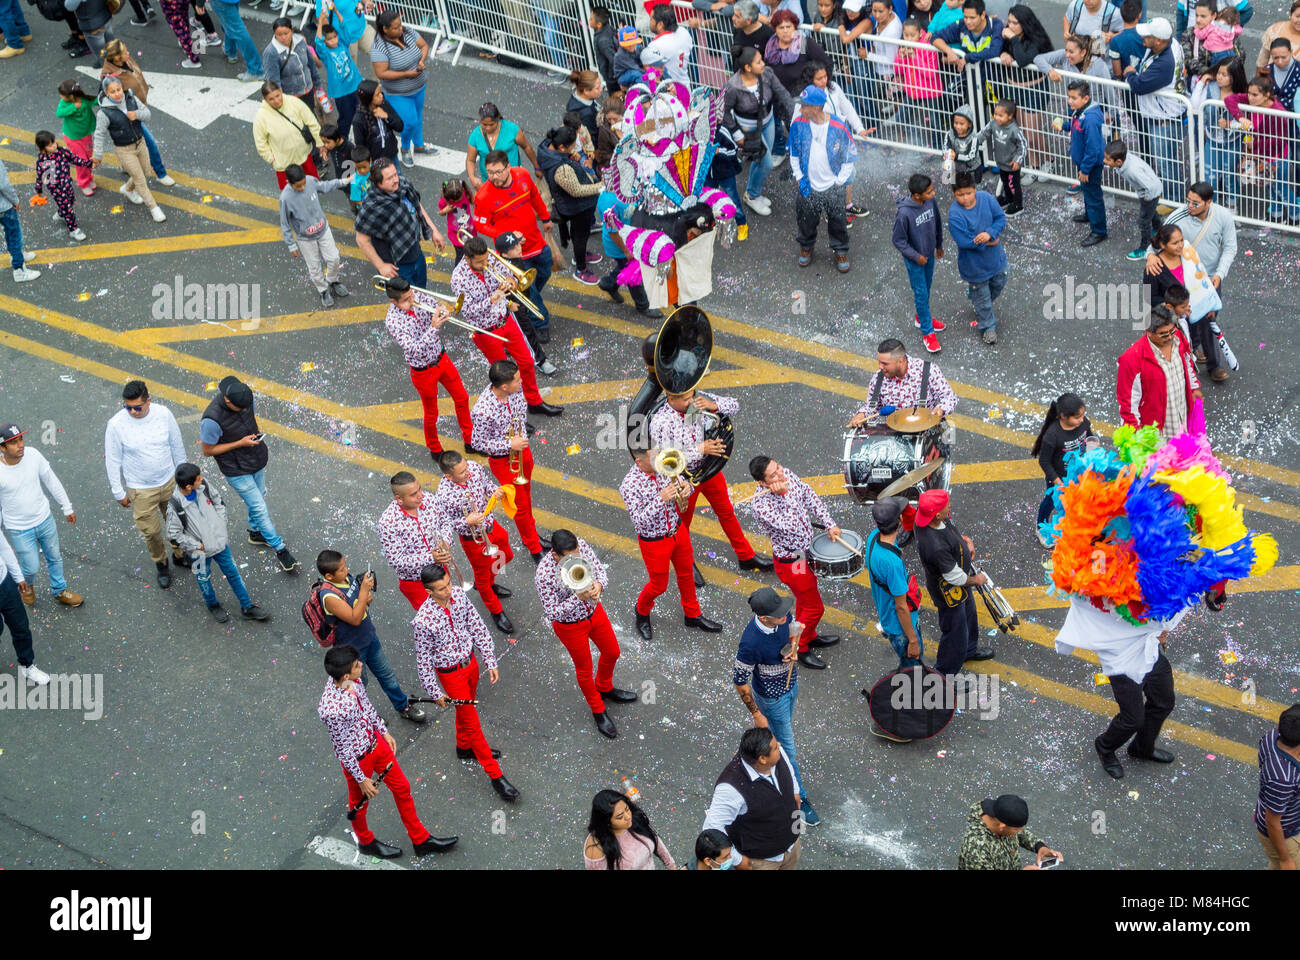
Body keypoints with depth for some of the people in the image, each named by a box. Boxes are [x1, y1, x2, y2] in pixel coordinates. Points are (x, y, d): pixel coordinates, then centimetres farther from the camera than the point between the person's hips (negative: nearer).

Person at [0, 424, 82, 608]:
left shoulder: (33, 456, -17)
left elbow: (51, 481, -1)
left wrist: (67, 507, 8)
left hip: (45, 519, 4)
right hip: (19, 529, -4)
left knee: (54, 557, 22)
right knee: (32, 568, 9)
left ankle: (59, 591, 48)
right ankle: (25, 585, 46)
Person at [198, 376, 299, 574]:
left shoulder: (244, 397, -16)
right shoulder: (212, 420, -35)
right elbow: (207, 451, -21)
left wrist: (257, 430, -3)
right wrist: (240, 443, -26)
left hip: (256, 459, 7)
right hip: (237, 470, -7)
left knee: (259, 497, 25)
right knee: (259, 508, 1)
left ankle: (256, 533, 50)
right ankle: (280, 549, 16)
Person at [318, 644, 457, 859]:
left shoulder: (353, 680, -18)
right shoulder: (331, 709, -39)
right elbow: (342, 749, -26)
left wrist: (384, 732, 14)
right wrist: (361, 779, -14)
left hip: (376, 742, 7)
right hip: (357, 759, -7)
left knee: (402, 788, 21)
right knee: (360, 802, 22)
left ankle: (420, 839, 41)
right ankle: (366, 842, 53)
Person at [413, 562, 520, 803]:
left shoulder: (459, 595, -16)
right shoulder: (423, 621, -31)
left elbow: (478, 628, -3)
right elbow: (423, 660, -18)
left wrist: (490, 662, -2)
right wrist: (436, 693, -9)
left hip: (470, 662, 6)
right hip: (451, 673, -6)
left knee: (467, 708, 29)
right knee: (471, 723, 6)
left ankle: (464, 747, 56)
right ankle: (495, 776, 17)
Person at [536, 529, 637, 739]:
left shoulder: (582, 546, -22)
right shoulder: (544, 575, -36)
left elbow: (601, 571, -9)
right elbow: (552, 613, -28)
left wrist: (599, 585, -32)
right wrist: (578, 598, -41)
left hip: (594, 611, 5)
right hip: (570, 625, -5)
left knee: (611, 652, 26)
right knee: (584, 669, 18)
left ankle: (604, 688, 58)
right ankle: (598, 710, 45)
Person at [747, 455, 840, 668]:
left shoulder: (788, 475, -13)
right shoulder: (761, 505, -35)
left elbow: (811, 498, 1)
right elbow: (790, 526, -41)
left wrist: (829, 524, -3)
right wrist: (785, 494, -43)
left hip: (806, 549, 8)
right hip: (791, 561, -8)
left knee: (805, 596, 29)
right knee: (814, 607, 7)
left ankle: (809, 636, 52)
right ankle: (800, 649, 29)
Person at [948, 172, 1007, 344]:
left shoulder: (986, 198, -15)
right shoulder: (954, 215, -29)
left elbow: (1001, 218, -10)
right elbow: (965, 242, -29)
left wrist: (990, 233, -28)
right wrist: (989, 243, -22)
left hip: (995, 257, 5)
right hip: (975, 263, -5)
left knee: (999, 284, 27)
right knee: (981, 294, 14)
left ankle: (984, 308, 57)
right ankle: (988, 327, 35)